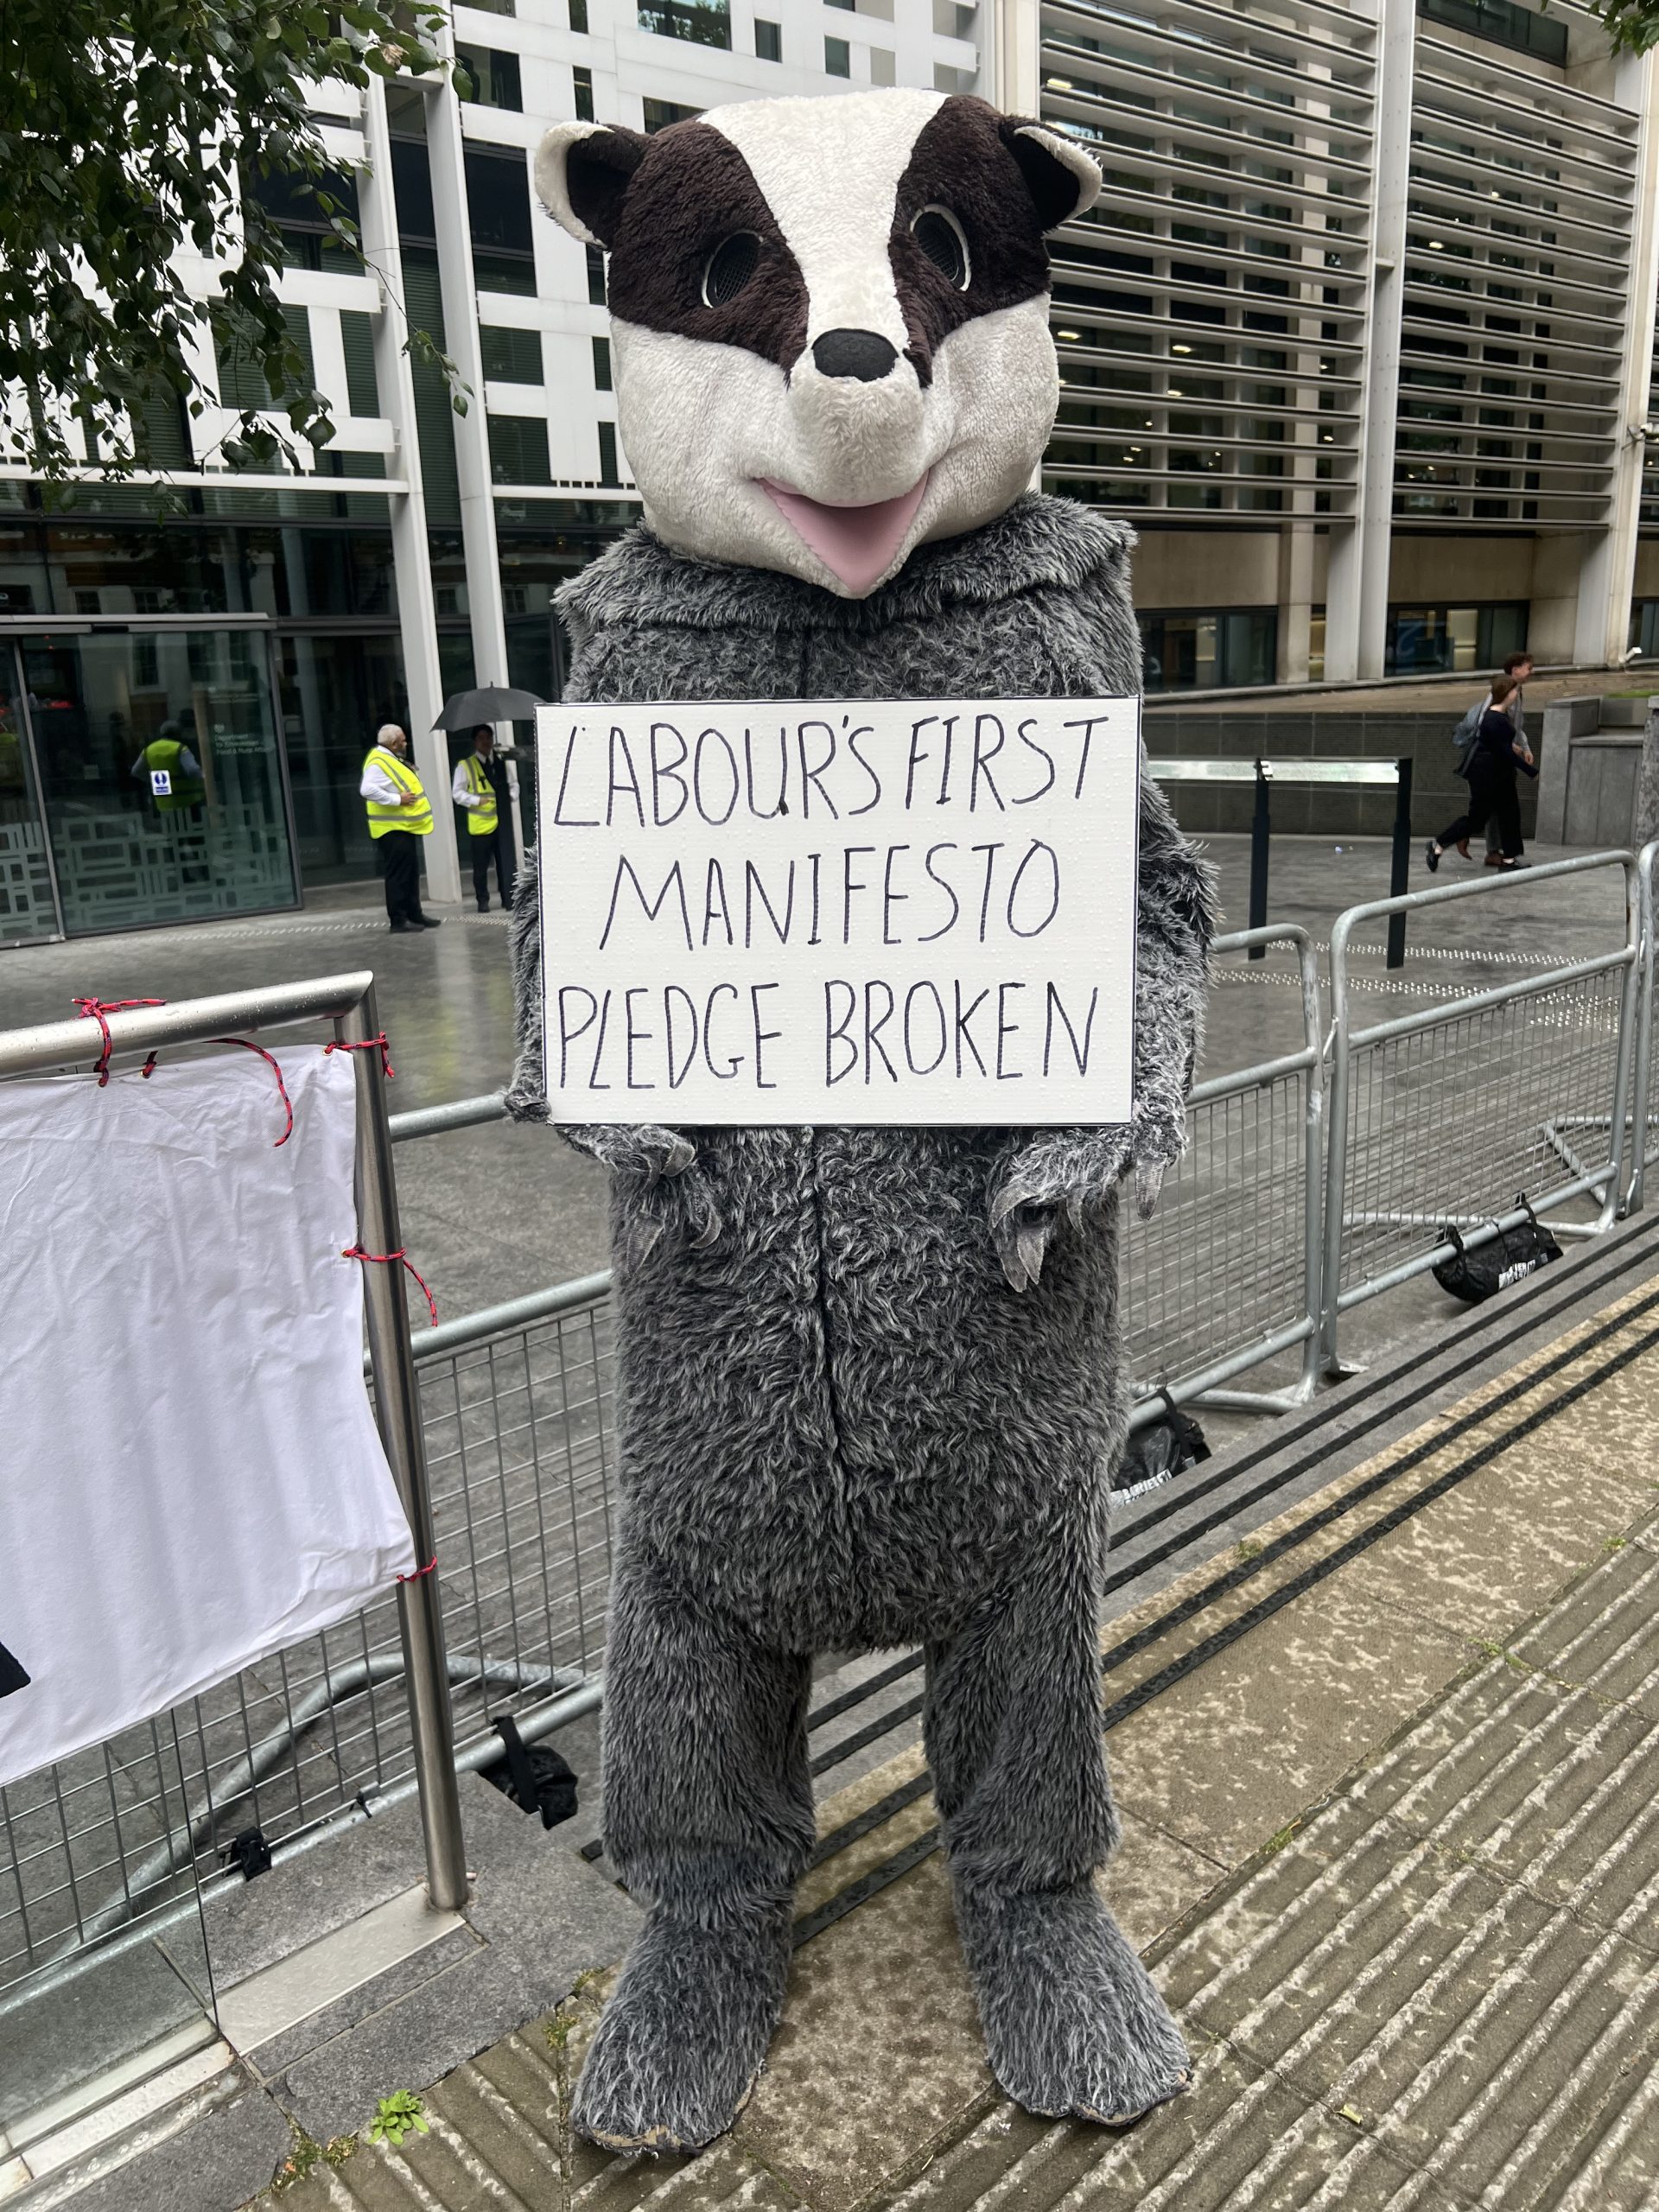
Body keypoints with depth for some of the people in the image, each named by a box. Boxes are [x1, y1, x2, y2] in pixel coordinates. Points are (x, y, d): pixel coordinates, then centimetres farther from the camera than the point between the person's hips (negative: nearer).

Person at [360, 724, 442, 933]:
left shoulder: (392, 759, 15)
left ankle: (414, 915, 24)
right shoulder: (378, 763, -17)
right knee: (398, 875, -8)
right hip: (393, 829, -10)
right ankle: (398, 921, -5)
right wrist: (397, 800, -25)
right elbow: (367, 789, -29)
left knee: (411, 874, 16)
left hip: (405, 827, 10)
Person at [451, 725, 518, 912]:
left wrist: (511, 796, 0)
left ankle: (509, 898, 9)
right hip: (480, 822, -3)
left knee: (507, 862, 2)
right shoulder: (465, 765, -2)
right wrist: (477, 801, -13)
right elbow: (457, 793, -3)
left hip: (503, 820, 3)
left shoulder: (502, 761, 10)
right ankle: (482, 900, 14)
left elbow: (513, 783, 19)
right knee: (481, 865, 4)